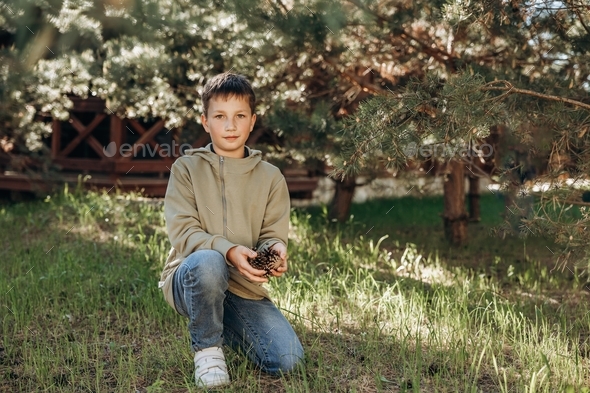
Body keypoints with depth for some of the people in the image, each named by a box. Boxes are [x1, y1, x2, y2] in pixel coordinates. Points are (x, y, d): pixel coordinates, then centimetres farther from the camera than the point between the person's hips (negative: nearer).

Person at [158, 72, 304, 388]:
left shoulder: (271, 178, 7)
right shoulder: (186, 168, 0)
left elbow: (272, 236, 3)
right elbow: (183, 232, -10)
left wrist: (275, 250, -22)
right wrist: (228, 250, -28)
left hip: (244, 288, 3)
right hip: (190, 279, -3)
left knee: (287, 360, -15)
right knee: (207, 262, -39)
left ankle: (226, 330, 18)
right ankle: (207, 347, -10)